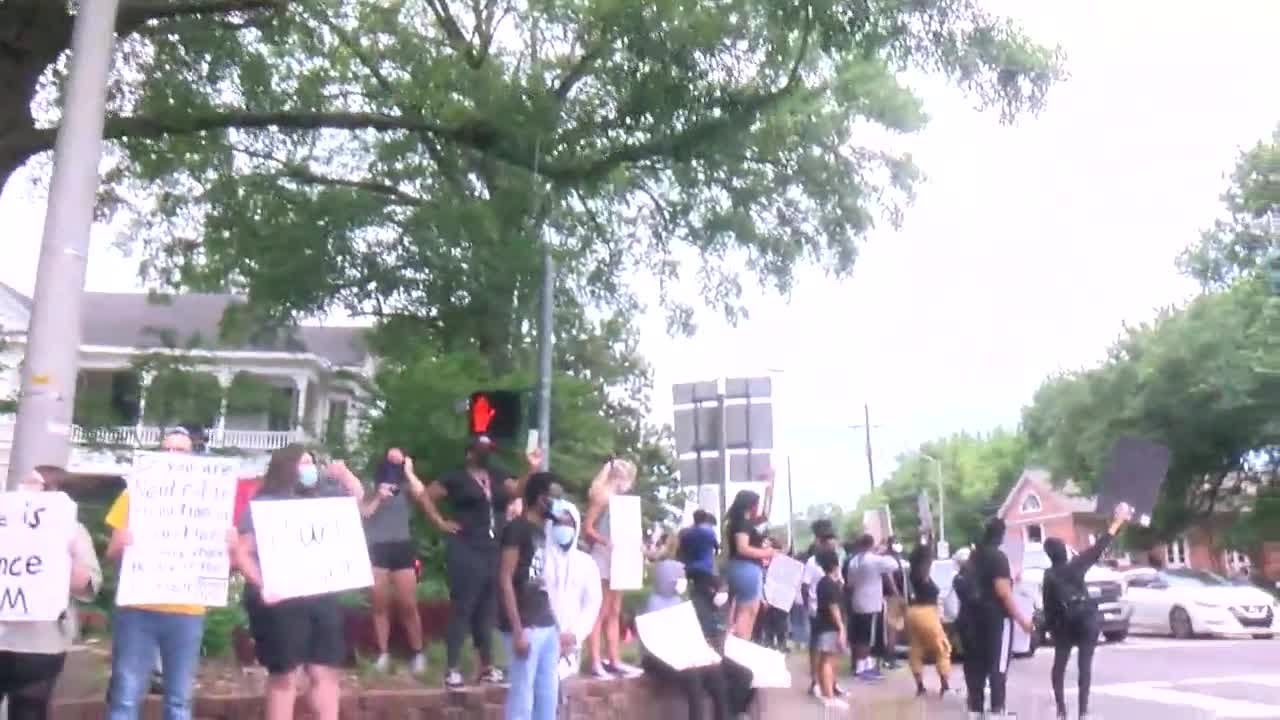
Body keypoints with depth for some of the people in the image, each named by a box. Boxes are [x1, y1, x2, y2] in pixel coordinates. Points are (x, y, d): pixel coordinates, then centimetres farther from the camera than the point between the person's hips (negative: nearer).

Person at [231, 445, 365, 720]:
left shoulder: (320, 498, 11)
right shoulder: (263, 505, -5)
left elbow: (358, 495, 26)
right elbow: (241, 551, -11)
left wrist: (343, 473, 7)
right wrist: (261, 585, -24)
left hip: (321, 597, 6)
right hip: (281, 601, -6)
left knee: (325, 672, 9)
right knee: (284, 676, 2)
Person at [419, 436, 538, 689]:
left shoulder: (498, 476, 13)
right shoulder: (457, 478, 0)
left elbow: (517, 491, -1)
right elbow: (426, 496, 1)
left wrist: (531, 469, -13)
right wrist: (440, 522, -5)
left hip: (494, 552, 6)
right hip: (466, 551, -5)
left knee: (487, 610, 13)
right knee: (461, 609, -4)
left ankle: (487, 667, 22)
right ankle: (452, 669, 1)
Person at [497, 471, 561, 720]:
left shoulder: (542, 531, 14)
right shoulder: (517, 528, -9)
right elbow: (505, 580, -14)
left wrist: (553, 620, 13)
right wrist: (517, 630, -18)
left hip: (547, 625, 8)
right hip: (526, 627, -8)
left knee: (548, 696, 10)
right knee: (522, 696, -4)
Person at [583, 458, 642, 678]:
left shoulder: (619, 499, 16)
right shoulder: (602, 495, -9)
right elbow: (587, 528, -14)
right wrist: (607, 543, -23)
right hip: (602, 558, -9)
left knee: (614, 613, 11)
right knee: (600, 613, -7)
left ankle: (614, 661, 17)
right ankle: (596, 663, -5)